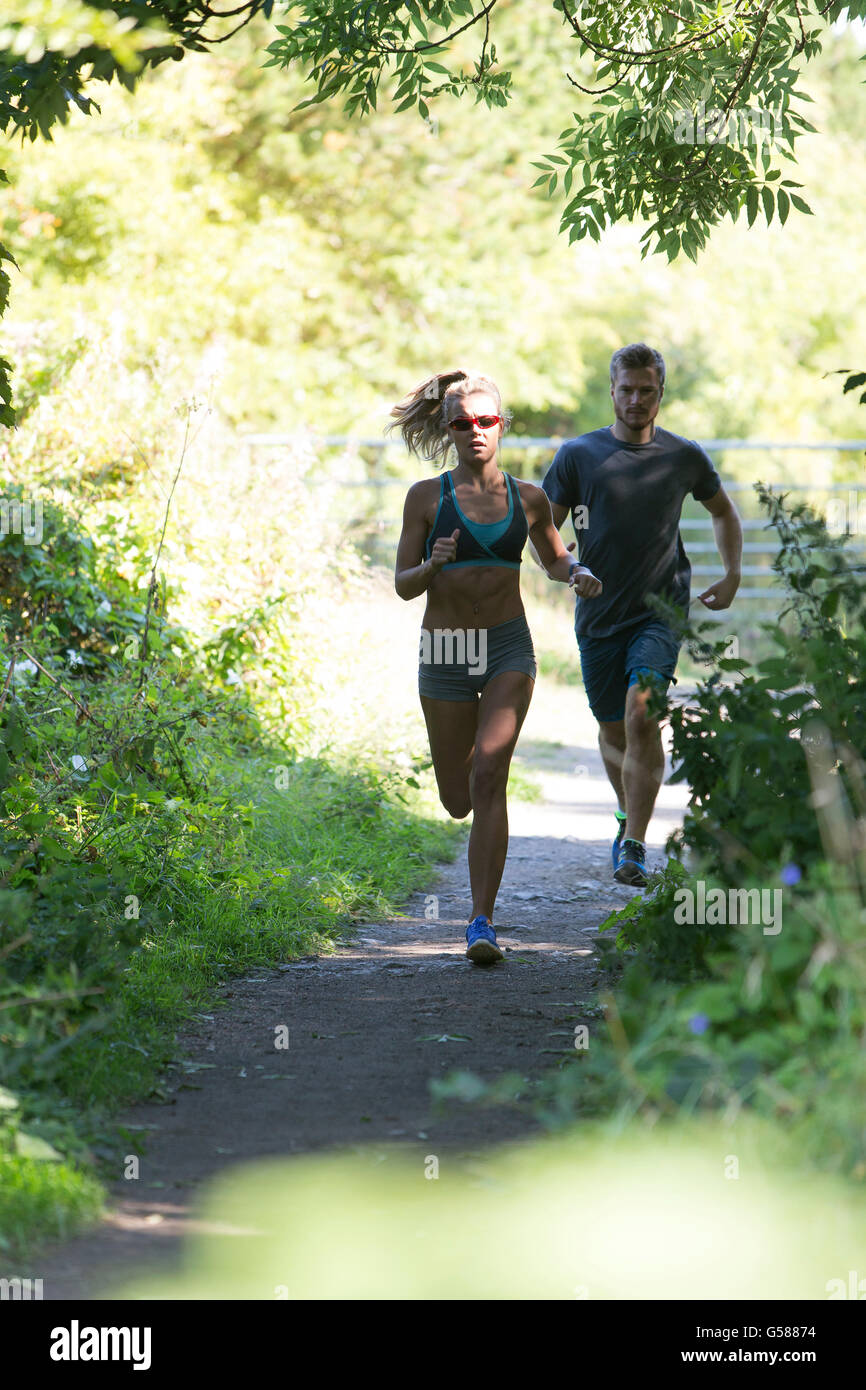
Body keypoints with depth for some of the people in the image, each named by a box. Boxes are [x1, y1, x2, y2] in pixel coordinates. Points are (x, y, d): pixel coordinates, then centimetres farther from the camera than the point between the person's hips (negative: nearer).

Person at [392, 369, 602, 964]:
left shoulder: (528, 499, 3)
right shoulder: (427, 497, -2)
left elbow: (554, 557, 21)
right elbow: (403, 585, -1)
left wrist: (579, 574, -2)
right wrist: (432, 564, -23)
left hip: (509, 649, -1)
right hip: (445, 650, 1)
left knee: (488, 774, -19)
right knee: (458, 799, 10)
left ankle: (483, 921, -18)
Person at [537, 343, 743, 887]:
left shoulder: (685, 457, 2)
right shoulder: (579, 454, -1)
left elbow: (724, 511, 21)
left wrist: (732, 577, 12)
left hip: (662, 613, -1)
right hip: (599, 617, 2)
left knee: (641, 713, -21)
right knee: (613, 730, 11)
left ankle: (634, 845, -21)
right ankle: (630, 816, 39)